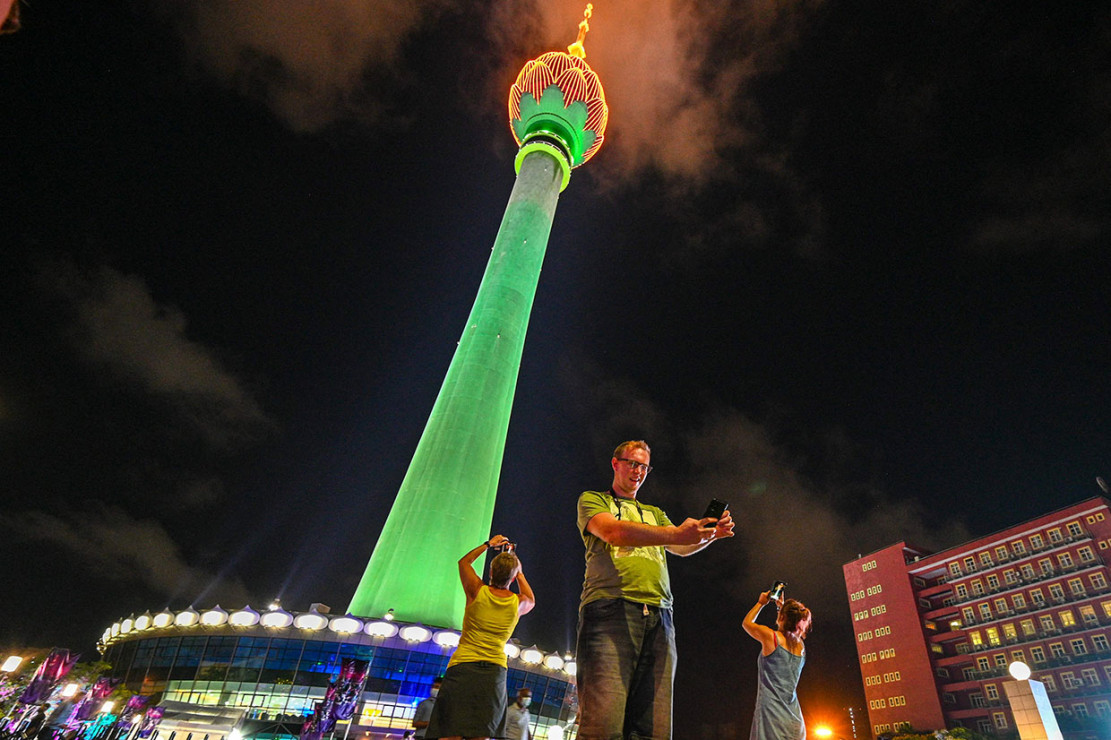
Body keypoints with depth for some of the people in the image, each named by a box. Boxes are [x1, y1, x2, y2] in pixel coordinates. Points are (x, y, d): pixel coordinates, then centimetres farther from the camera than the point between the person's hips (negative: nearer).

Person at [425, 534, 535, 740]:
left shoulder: (478, 592, 0)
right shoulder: (518, 603, 3)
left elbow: (463, 562, 21)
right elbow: (531, 601, 31)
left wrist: (488, 544, 30)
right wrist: (519, 571, 29)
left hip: (462, 667, -2)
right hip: (494, 671, 2)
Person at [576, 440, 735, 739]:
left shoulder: (654, 513, 32)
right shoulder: (593, 500, 15)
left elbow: (682, 548, 16)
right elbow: (612, 532, -6)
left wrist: (712, 534, -6)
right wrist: (675, 533, -17)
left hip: (659, 616, 5)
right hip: (610, 608, -5)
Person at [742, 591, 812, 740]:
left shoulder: (770, 636, -7)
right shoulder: (800, 645, 9)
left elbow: (746, 623, 13)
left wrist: (761, 603, 25)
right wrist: (781, 606, 39)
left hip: (771, 710, -6)